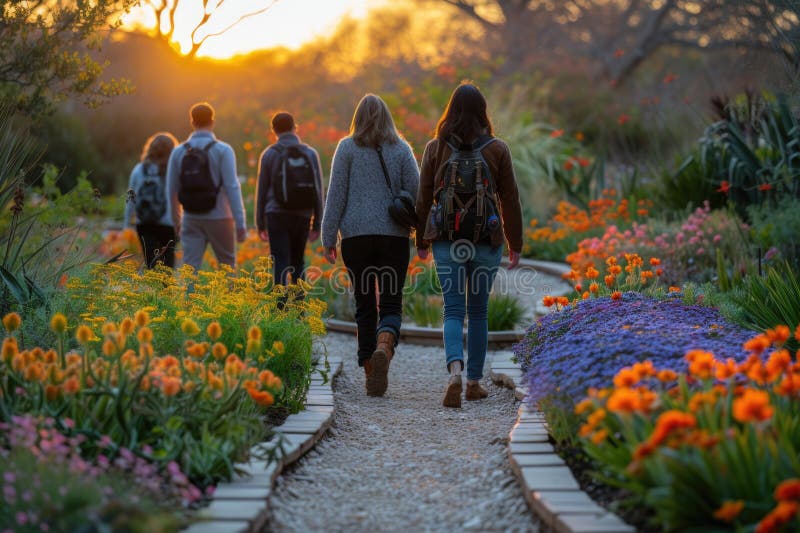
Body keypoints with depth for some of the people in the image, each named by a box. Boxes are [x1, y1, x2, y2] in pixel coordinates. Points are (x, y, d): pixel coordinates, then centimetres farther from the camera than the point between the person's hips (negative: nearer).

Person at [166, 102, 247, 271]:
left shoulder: (178, 152, 3)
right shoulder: (222, 150, -8)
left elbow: (172, 189, 8)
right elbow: (232, 187, -14)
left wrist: (176, 220, 21)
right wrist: (240, 223, -13)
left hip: (191, 220, 3)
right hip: (219, 219, -2)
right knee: (228, 265, 13)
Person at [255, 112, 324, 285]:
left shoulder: (269, 154, -1)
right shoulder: (310, 154, 4)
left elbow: (262, 191, 1)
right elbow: (318, 191, 3)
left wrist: (260, 224, 9)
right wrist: (317, 224, 8)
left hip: (277, 216, -2)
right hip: (303, 217, 2)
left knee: (281, 266, -3)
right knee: (297, 263, 16)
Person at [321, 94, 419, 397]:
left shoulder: (347, 148, 2)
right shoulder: (401, 149, 5)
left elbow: (336, 194, 0)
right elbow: (415, 192, 2)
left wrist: (328, 238, 3)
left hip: (356, 235, 0)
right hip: (394, 234, 0)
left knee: (365, 304, 8)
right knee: (390, 303, 2)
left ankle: (370, 375, 8)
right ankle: (384, 349, -29)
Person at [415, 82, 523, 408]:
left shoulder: (435, 148, 1)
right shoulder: (497, 149, -1)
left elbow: (423, 198, 4)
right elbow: (510, 201, 2)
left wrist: (422, 241, 14)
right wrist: (516, 245, 10)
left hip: (446, 240, 0)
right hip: (486, 241, 0)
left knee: (453, 310, 0)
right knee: (478, 311, 13)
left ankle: (455, 372, -24)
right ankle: (475, 381, 18)